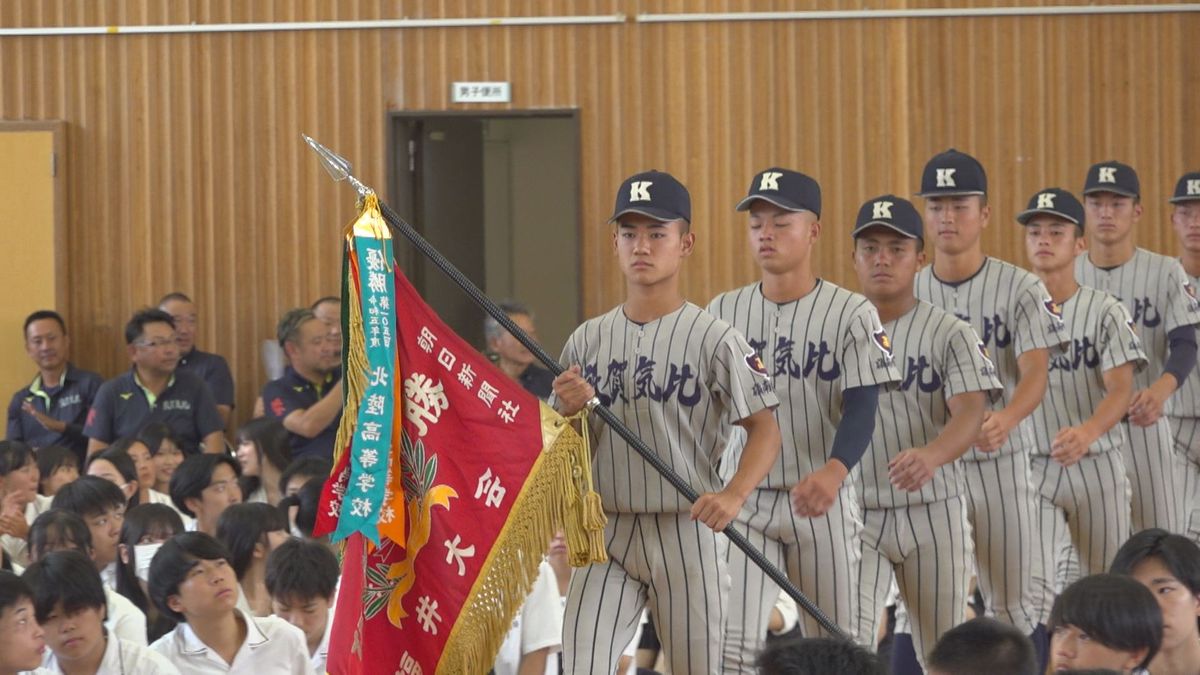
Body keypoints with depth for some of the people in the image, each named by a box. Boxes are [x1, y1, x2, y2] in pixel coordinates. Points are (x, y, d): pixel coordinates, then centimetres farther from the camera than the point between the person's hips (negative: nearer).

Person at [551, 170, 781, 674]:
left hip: (688, 533, -3)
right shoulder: (587, 341, 8)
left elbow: (765, 429, -9)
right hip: (606, 534, 3)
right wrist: (570, 412, -11)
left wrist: (733, 495, -26)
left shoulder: (713, 339, -6)